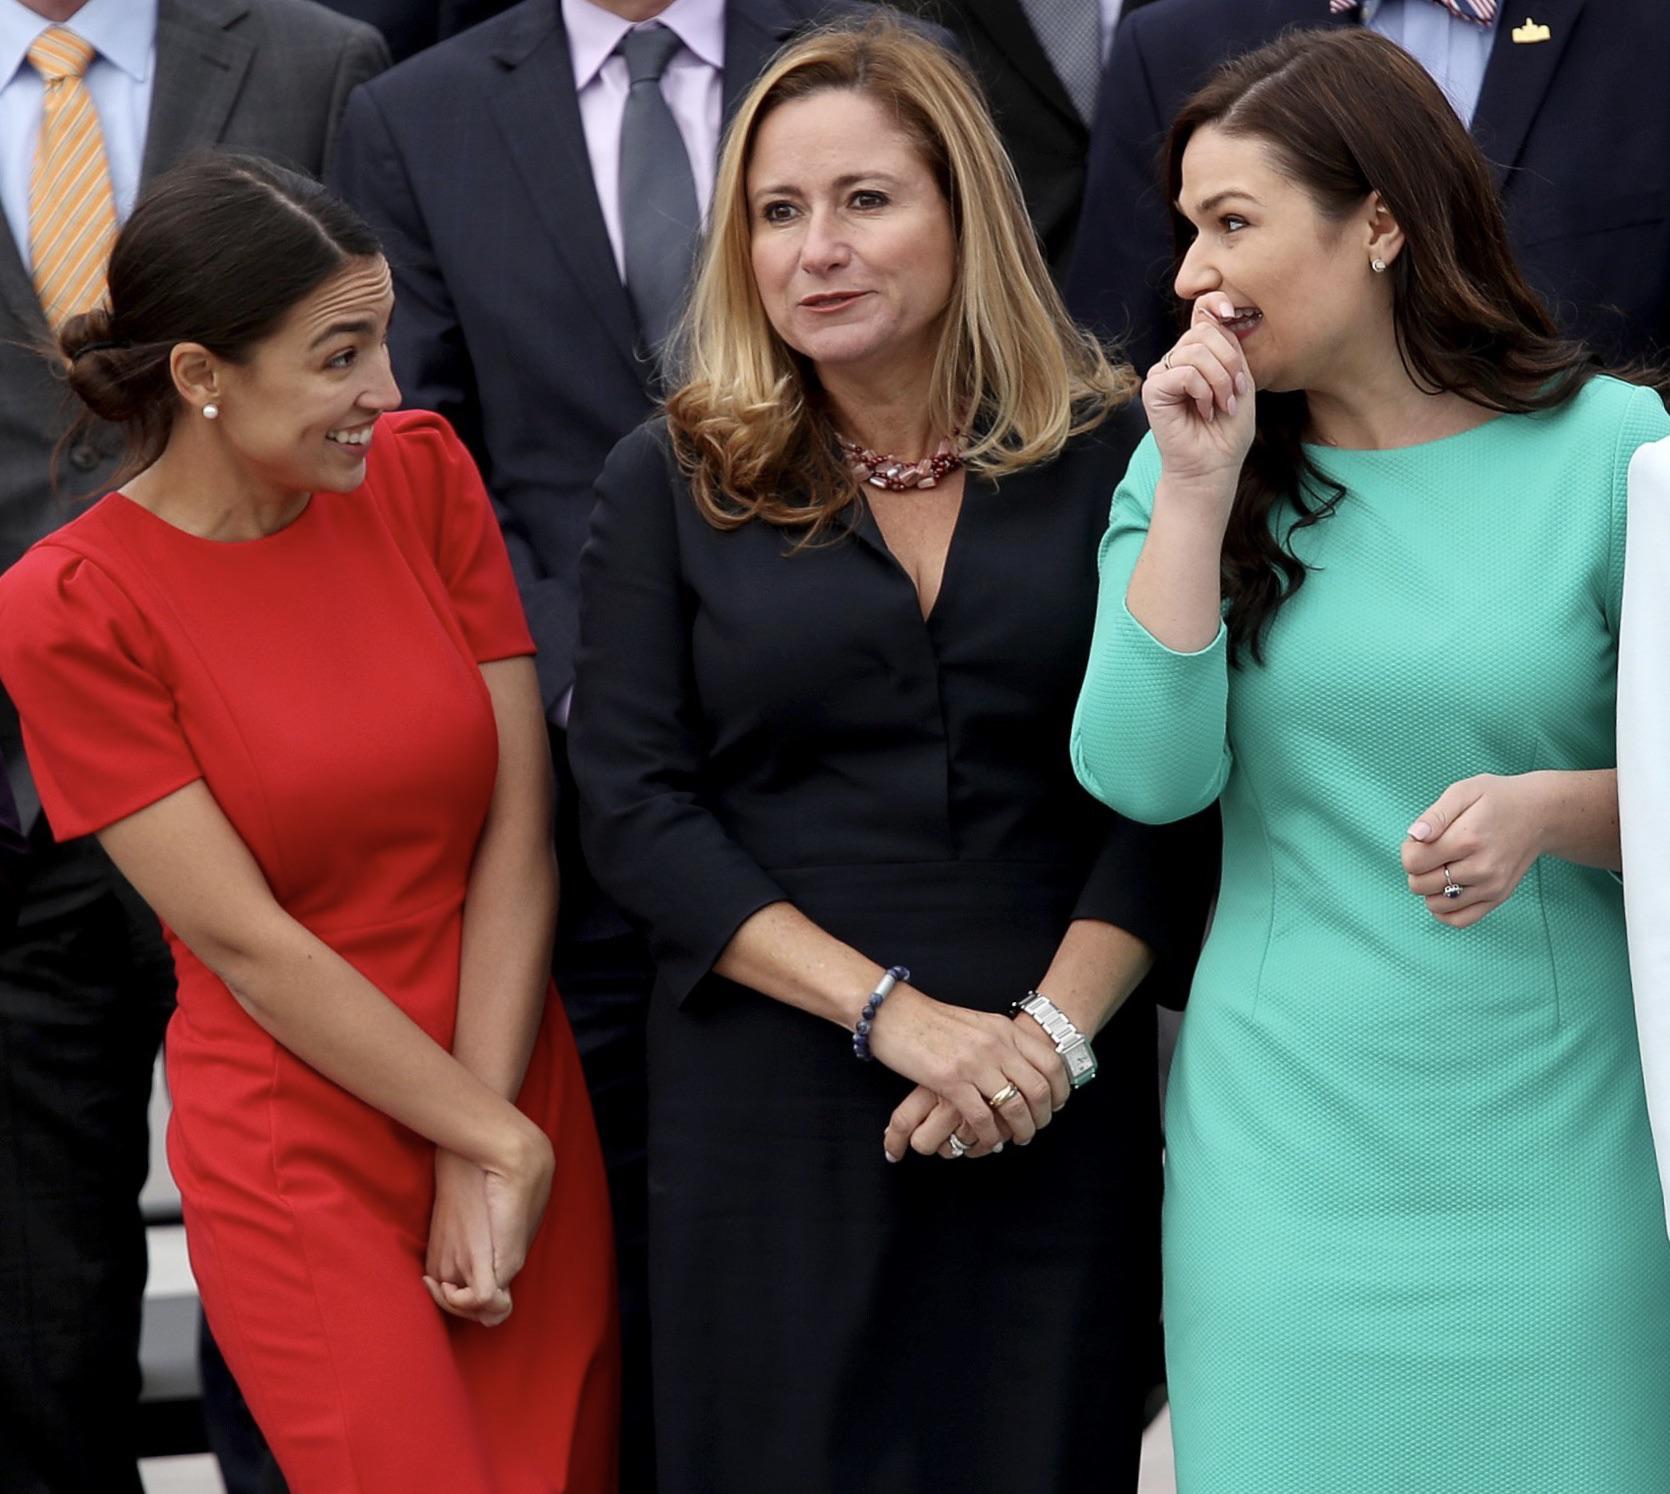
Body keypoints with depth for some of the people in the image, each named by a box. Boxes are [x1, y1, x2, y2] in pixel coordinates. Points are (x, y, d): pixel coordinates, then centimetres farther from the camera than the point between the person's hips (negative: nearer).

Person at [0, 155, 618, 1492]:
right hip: (302, 1165, -4)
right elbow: (246, 943, -13)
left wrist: (487, 1161, -10)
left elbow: (518, 829, -3)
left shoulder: (423, 474, -1)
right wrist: (500, 1143, -12)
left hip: (524, 1115, 4)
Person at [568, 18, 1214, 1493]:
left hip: (1058, 1111, 0)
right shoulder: (670, 483, 2)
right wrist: (896, 1014, -13)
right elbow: (636, 807, -5)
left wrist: (1056, 1026, -14)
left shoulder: (1112, 455, 1)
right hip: (770, 1105, 0)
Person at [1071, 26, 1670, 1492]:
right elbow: (1144, 775, -6)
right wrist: (1197, 491, -9)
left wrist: (1551, 809, -18)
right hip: (1281, 1138, 2)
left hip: (1546, 1138, -2)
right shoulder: (1195, 467, 7)